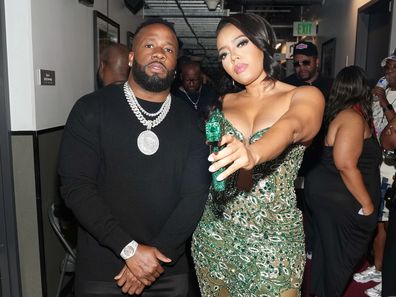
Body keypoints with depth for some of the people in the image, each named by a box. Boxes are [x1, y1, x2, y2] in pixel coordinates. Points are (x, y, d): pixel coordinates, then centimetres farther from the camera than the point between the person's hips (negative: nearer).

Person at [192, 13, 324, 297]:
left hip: (273, 237, -3)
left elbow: (289, 128, -28)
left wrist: (252, 153, -46)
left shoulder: (306, 96, -6)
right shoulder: (223, 103, 6)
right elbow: (205, 153, 8)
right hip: (215, 231, 3)